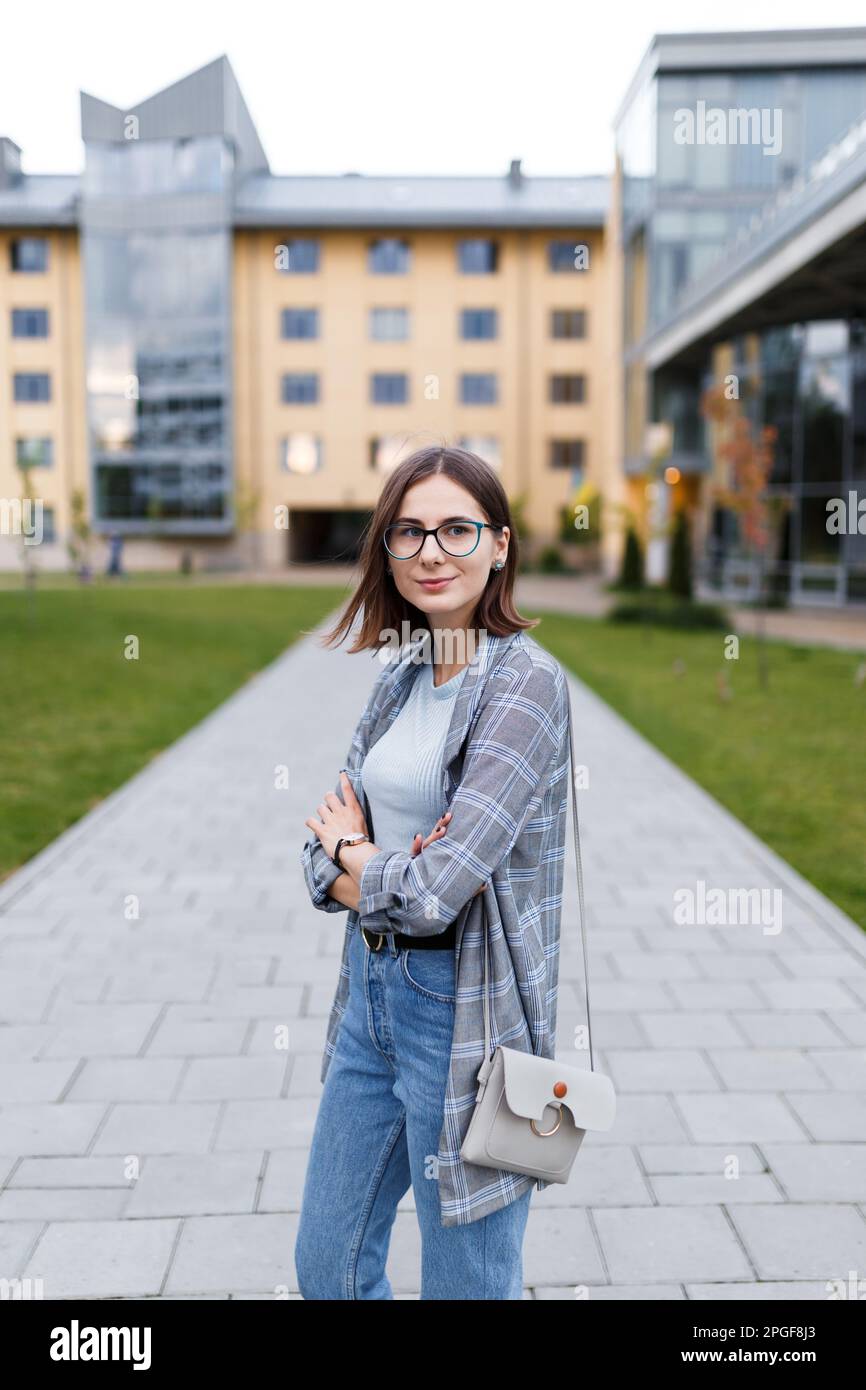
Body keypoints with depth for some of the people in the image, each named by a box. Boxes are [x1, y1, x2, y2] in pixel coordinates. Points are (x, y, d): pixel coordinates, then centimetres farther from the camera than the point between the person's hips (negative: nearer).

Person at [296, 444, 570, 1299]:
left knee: (465, 1282, 13)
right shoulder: (399, 681, 6)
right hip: (372, 988, 7)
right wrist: (389, 871, -16)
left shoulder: (526, 682, -17)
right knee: (325, 1262, 21)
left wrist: (352, 858, -5)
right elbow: (322, 858, 5)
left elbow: (438, 891, -24)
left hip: (464, 1008, -7)